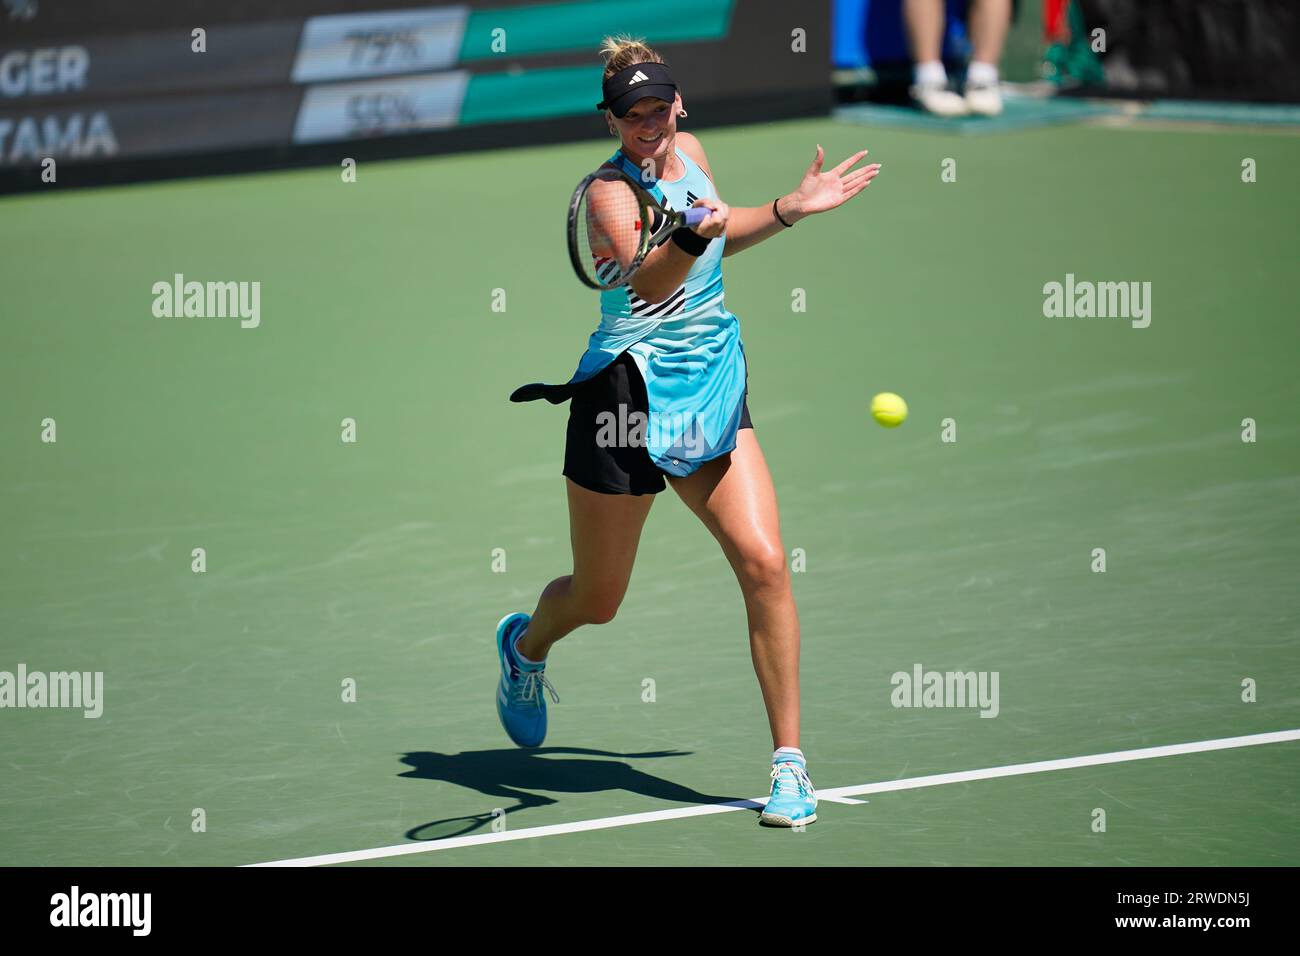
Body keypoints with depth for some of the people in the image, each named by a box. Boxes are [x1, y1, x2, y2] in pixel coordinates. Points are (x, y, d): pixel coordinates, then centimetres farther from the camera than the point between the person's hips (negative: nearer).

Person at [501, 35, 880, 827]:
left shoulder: (690, 153, 4)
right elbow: (651, 287, -36)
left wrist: (792, 209, 15)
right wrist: (692, 235, -54)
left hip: (711, 388, 5)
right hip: (628, 395, -5)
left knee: (764, 562, -14)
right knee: (597, 602, 10)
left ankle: (790, 764, -8)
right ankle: (527, 644, 47)